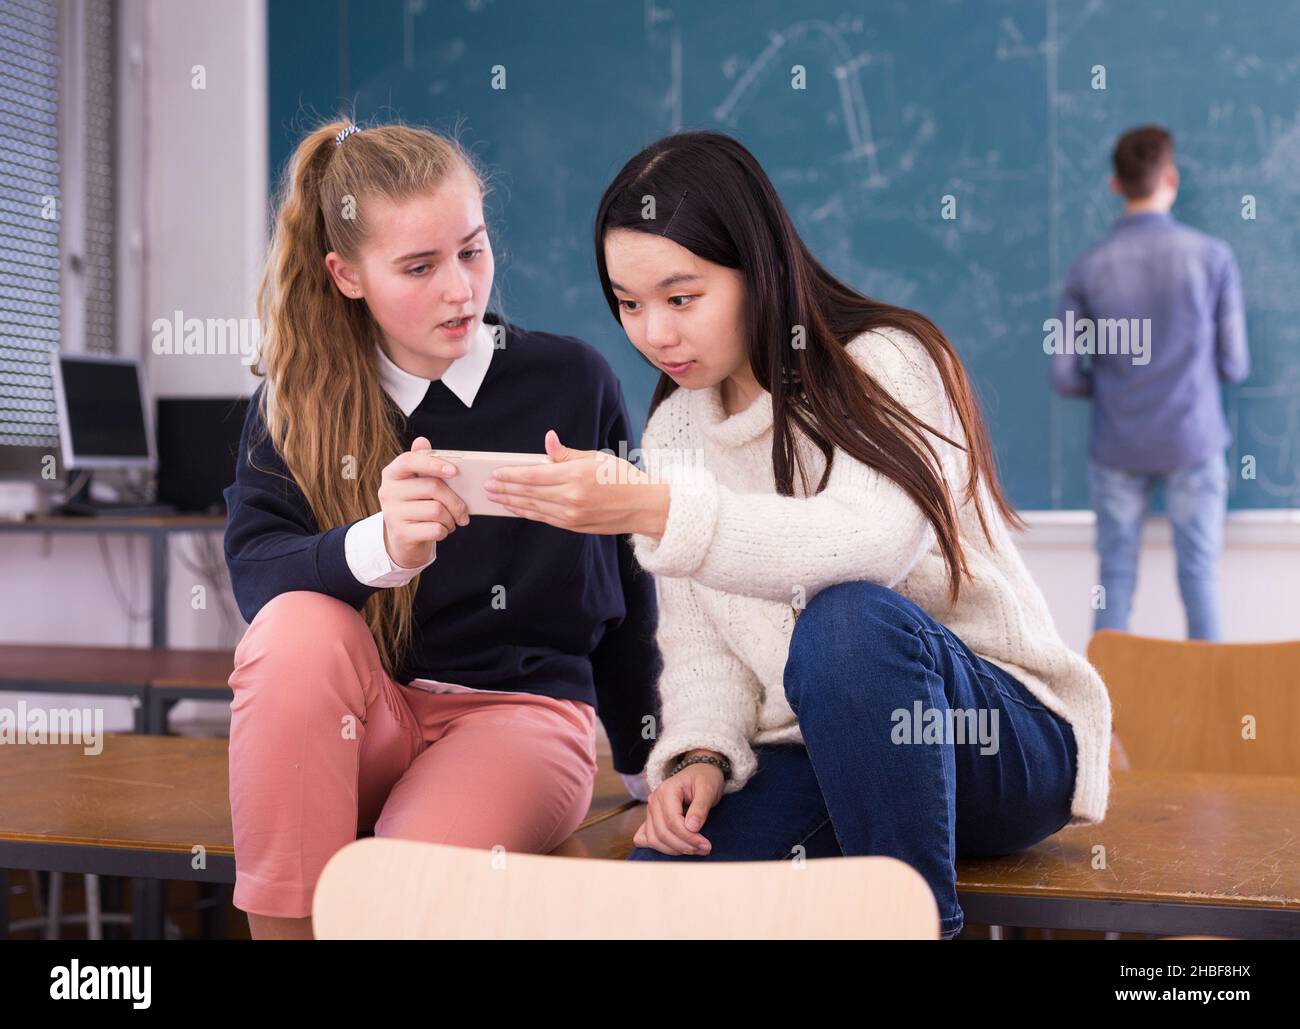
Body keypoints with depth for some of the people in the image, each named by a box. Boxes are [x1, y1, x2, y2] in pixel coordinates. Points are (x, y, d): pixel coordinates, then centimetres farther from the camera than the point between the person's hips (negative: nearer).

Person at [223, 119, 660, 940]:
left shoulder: (574, 380, -1)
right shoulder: (298, 402, 2)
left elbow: (623, 584, 7)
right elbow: (256, 570, -15)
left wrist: (645, 760, 14)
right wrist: (378, 547, -36)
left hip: (524, 709, -3)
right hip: (363, 726, 3)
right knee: (298, 631, -31)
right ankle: (284, 924, -19)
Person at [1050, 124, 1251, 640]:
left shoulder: (1088, 268, -5)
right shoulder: (1212, 256, -7)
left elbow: (1064, 375, -3)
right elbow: (1235, 365, -2)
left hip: (1118, 448, 1)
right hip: (1193, 443, -1)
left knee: (1115, 579, 8)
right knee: (1200, 577, 6)